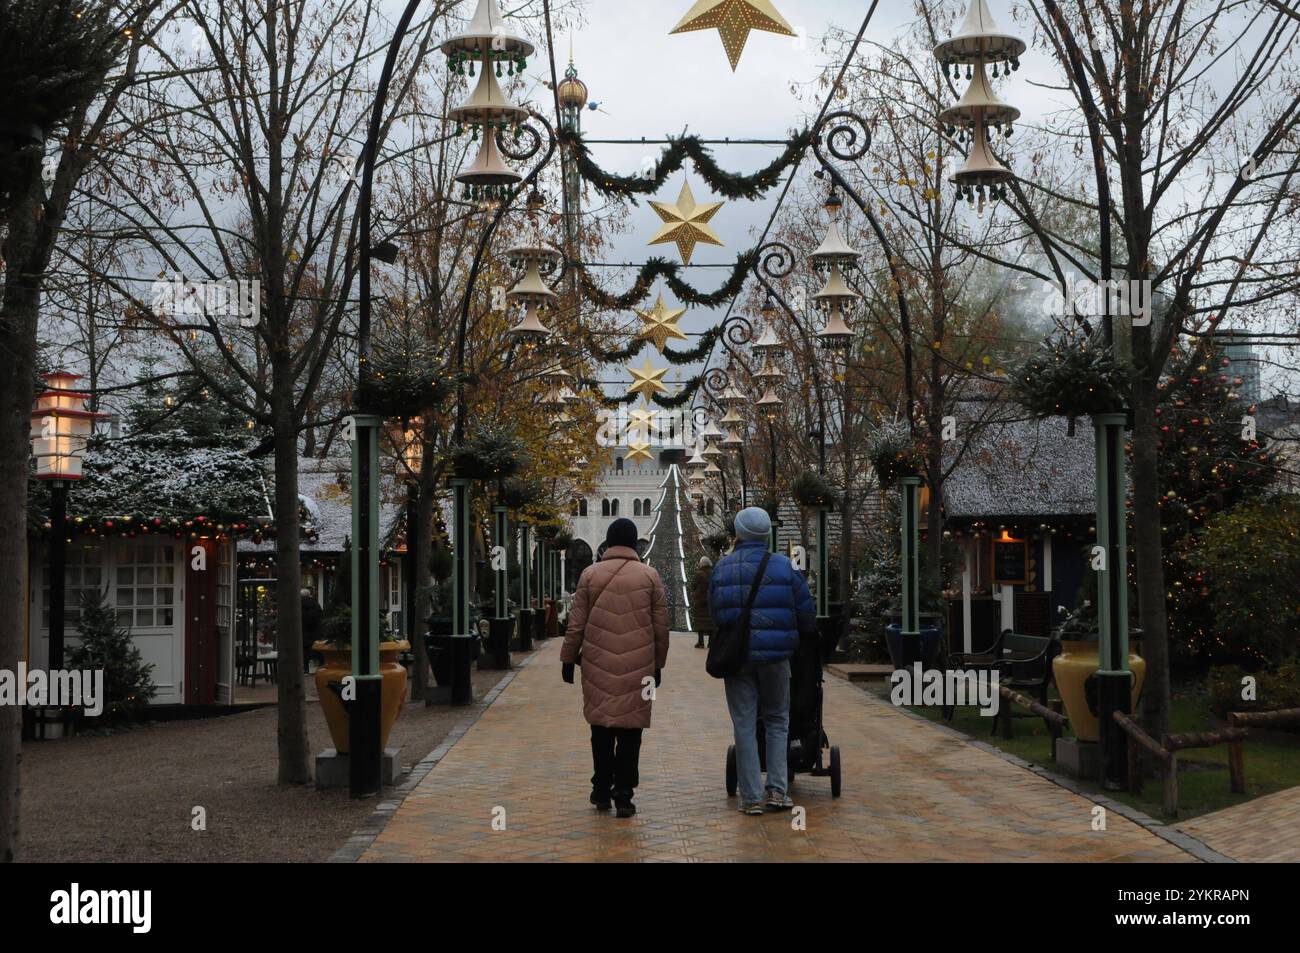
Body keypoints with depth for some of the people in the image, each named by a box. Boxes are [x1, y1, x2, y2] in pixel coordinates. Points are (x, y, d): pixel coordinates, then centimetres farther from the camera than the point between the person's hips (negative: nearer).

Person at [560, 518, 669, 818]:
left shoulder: (590, 574, 2)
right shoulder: (650, 576, 3)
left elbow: (576, 624, 3)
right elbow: (661, 626, 7)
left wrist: (568, 659, 13)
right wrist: (658, 664, 17)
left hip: (598, 664, 1)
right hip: (638, 667, -1)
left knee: (601, 727, 12)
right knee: (630, 730, 4)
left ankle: (602, 790, 19)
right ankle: (623, 793, 1)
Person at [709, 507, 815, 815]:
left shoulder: (722, 568, 1)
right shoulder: (783, 567, -3)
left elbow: (714, 615, 3)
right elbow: (807, 615, -1)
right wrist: (797, 638, 18)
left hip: (735, 657, 1)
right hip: (775, 656, 0)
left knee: (745, 726, 5)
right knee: (777, 721, 13)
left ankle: (751, 797, 4)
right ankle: (778, 790, 6)